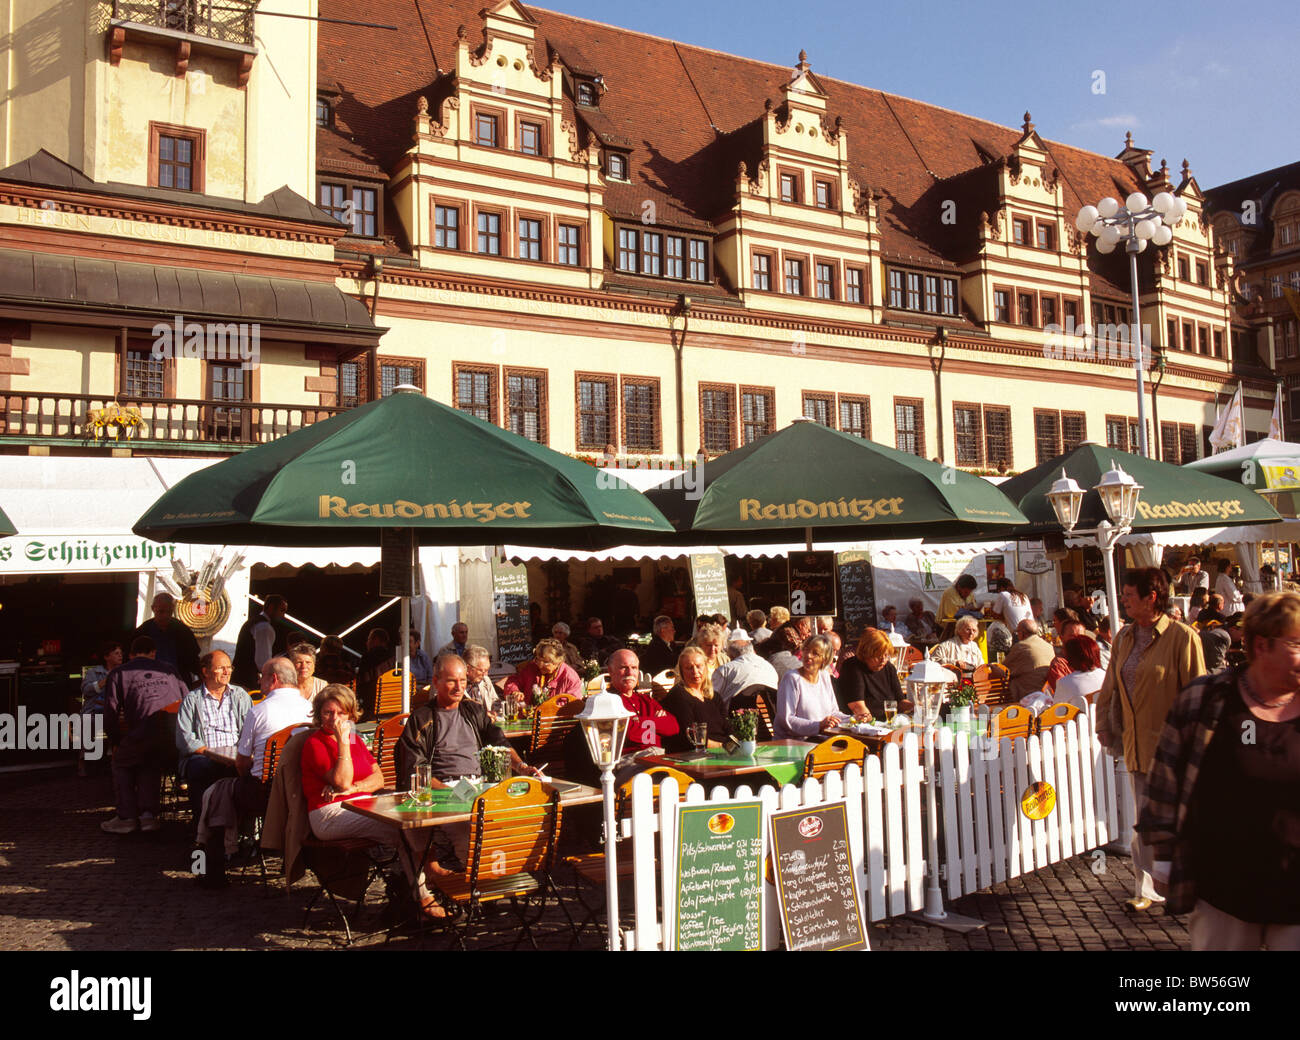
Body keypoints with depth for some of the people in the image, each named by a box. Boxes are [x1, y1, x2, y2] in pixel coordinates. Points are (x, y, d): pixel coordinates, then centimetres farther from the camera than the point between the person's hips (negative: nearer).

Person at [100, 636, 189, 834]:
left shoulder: (118, 674, 16)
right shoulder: (168, 671, 25)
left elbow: (109, 715, 11)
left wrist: (115, 743, 26)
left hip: (143, 733, -3)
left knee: (122, 763, 25)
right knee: (150, 764, 30)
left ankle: (127, 817, 18)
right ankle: (148, 814, 16)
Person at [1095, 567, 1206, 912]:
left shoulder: (1182, 637, -11)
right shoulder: (1124, 637, 9)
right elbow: (1110, 685, 17)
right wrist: (1104, 724, 12)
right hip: (1137, 745, 6)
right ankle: (1146, 888, 19)